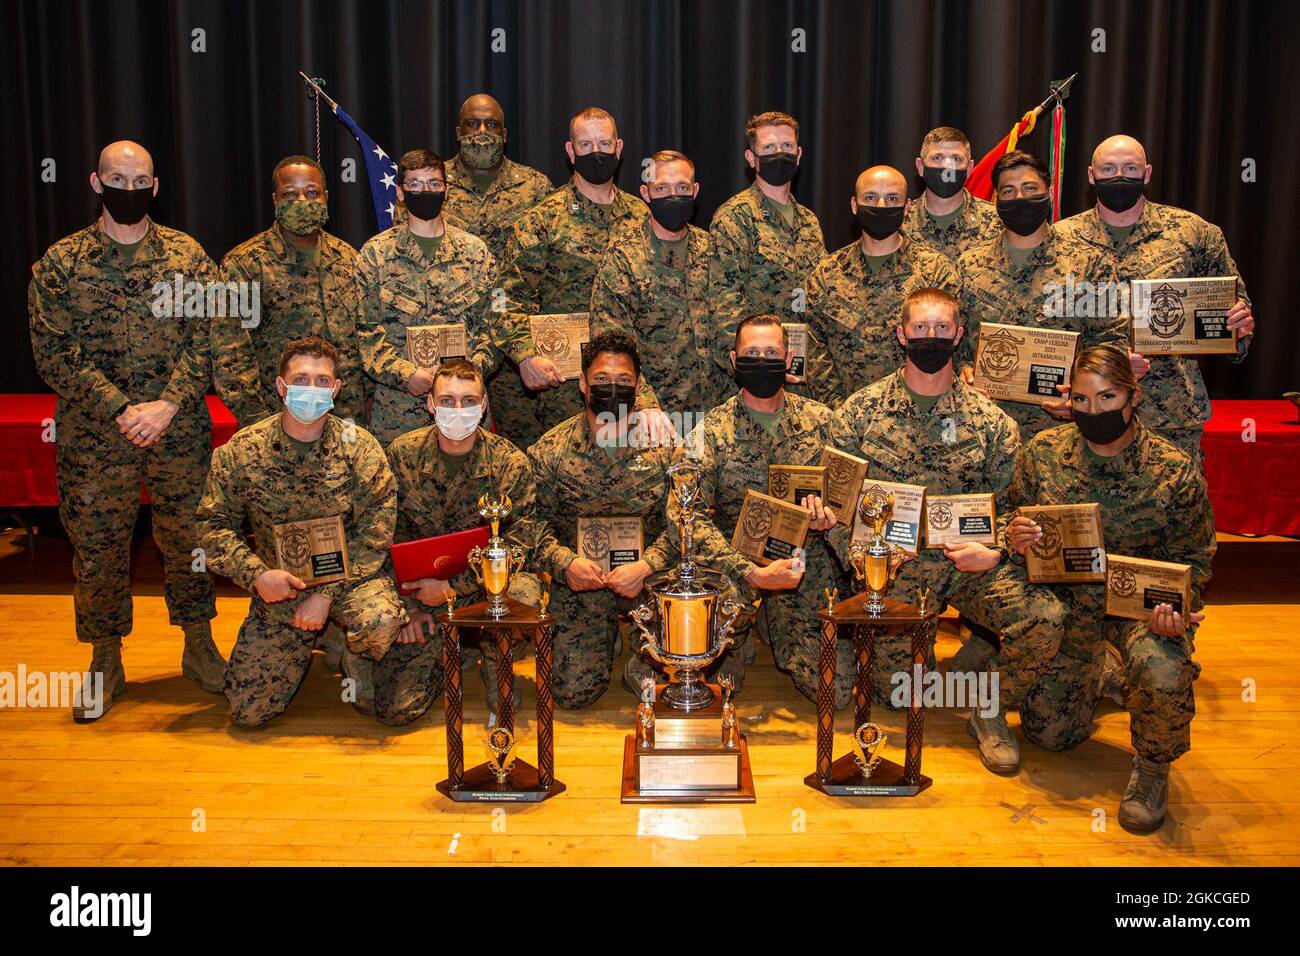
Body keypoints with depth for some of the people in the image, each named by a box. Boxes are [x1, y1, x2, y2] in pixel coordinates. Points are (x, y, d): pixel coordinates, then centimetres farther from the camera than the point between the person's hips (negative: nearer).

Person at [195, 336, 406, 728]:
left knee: (379, 625, -36)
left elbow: (375, 529, -11)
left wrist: (327, 593, -18)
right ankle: (304, 644, 25)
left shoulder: (359, 446, -9)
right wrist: (256, 574, -17)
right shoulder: (241, 450, -5)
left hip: (349, 577, -1)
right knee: (248, 710, -7)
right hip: (278, 588, 2)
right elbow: (214, 524, 0)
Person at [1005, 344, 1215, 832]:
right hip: (1066, 599, 3)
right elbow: (1011, 518, 6)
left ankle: (1152, 767, -1)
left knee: (1163, 674, -36)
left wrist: (1177, 609, -26)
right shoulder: (1042, 452, -8)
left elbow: (1192, 560, -6)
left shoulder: (1176, 471, -14)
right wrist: (1014, 537, -19)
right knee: (1048, 730, 4)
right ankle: (1093, 670, 41)